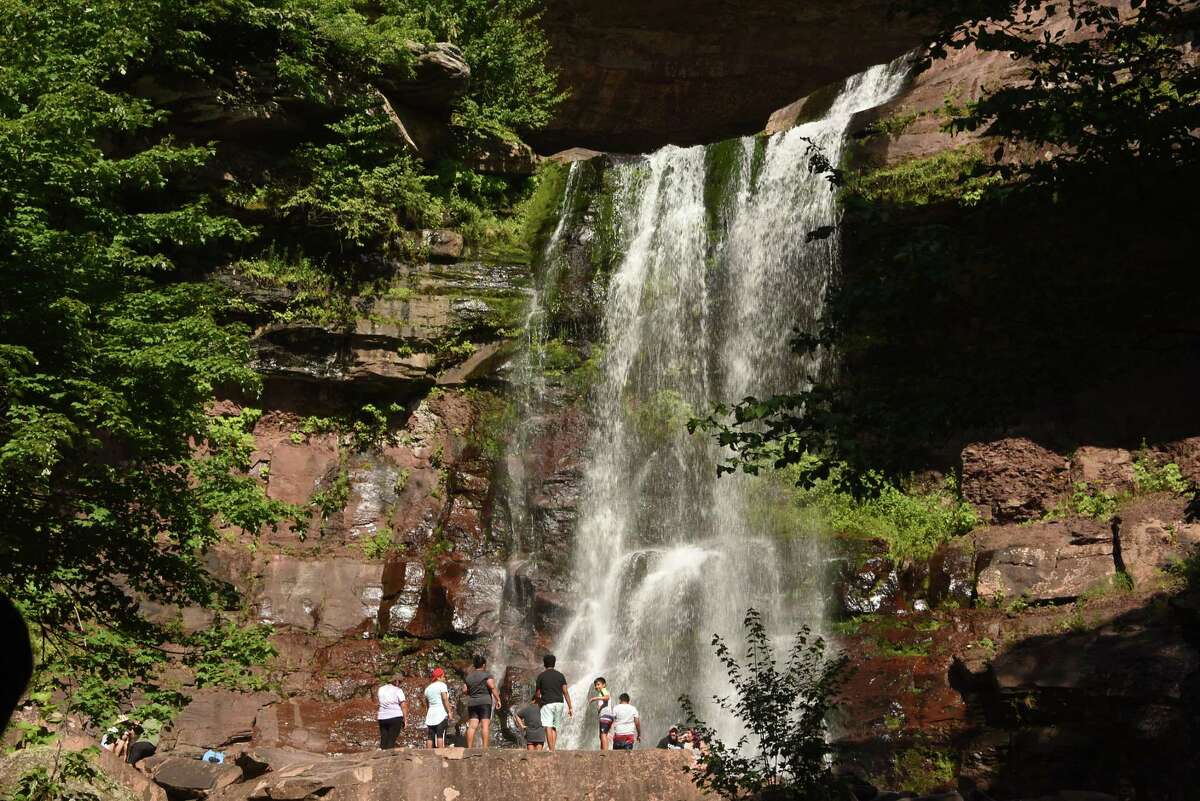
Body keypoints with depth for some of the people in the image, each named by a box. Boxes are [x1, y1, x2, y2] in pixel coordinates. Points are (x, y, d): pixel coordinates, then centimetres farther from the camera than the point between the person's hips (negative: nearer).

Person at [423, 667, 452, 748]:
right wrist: (449, 712, -10)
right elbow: (445, 699, -12)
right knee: (440, 736, -13)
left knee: (431, 737, 3)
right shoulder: (442, 685, 0)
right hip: (441, 713, -6)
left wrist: (426, 720, 23)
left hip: (430, 714, 6)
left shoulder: (428, 688, 20)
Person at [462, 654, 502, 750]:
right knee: (485, 725, -7)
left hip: (472, 703, 5)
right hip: (485, 702, -5)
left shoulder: (469, 676, 14)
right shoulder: (486, 674, -2)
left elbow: (465, 690, 11)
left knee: (472, 726, 0)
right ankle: (485, 747, -14)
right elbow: (492, 687, -12)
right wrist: (498, 699, -9)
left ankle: (469, 747, -7)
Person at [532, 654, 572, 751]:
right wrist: (570, 707, 4)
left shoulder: (541, 676, 2)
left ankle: (551, 750, -21)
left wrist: (537, 699, 31)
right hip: (559, 703, 4)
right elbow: (565, 692, 3)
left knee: (548, 728, -10)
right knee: (554, 728, 13)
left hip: (547, 704, -4)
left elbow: (537, 693, 8)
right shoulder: (560, 675, 9)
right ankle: (553, 749, 9)